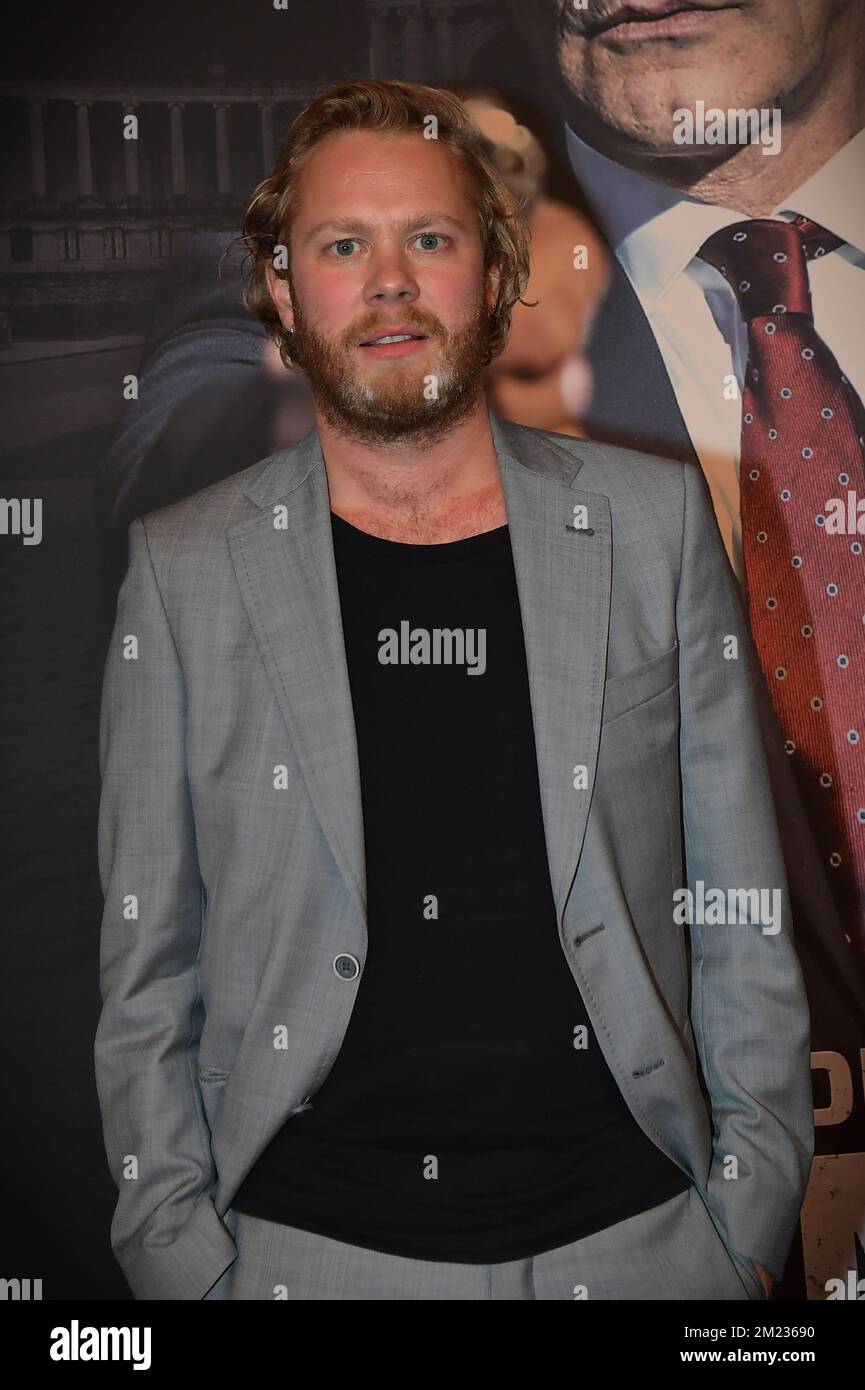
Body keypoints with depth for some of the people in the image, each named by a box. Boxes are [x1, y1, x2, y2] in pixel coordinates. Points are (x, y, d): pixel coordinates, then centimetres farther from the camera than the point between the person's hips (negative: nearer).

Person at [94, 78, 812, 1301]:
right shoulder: (184, 569, -2)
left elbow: (741, 913, 2)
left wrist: (755, 1220, 0)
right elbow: (149, 964, 0)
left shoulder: (655, 523, 0)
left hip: (632, 1234, 1)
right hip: (309, 1244, 0)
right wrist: (179, 1258, -3)